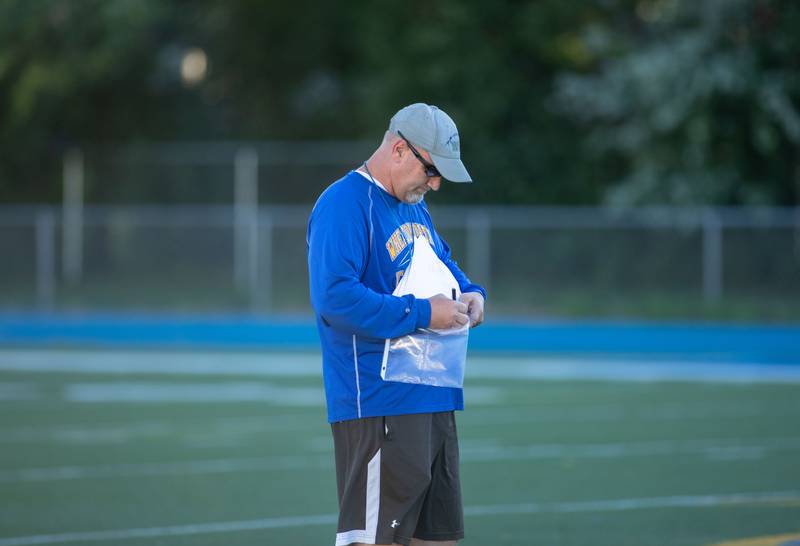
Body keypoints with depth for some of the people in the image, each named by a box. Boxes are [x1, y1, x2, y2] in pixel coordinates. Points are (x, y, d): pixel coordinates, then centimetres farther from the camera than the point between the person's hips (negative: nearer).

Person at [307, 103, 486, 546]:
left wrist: (470, 293, 9)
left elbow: (444, 263, 33)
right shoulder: (344, 204, -14)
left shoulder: (413, 206, 16)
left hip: (434, 400, 10)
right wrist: (422, 313, -22)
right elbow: (335, 297, -24)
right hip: (378, 406, -10)